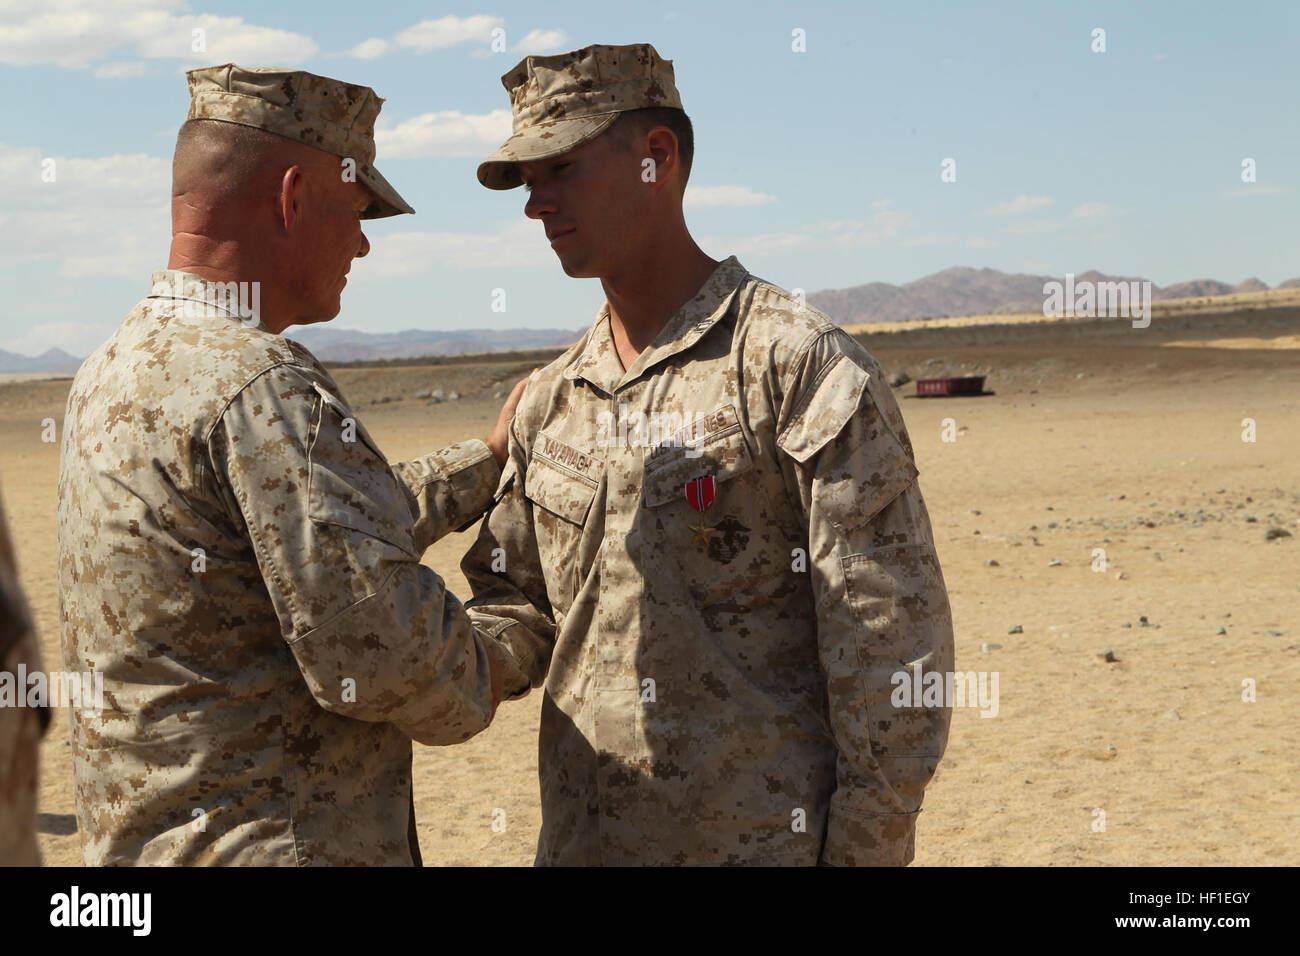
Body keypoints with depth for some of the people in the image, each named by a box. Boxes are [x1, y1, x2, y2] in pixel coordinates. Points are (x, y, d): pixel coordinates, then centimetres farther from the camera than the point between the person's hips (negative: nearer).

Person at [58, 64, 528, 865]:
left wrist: (487, 461, 27)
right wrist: (478, 679, -4)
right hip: (280, 843, -10)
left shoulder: (115, 370, 10)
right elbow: (379, 648, -25)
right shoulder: (261, 388, -21)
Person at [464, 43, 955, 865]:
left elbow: (894, 647, -12)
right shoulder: (549, 405, 10)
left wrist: (865, 848, -14)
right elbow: (514, 604, 18)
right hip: (581, 838, 6)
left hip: (765, 838, -6)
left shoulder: (802, 367, -10)